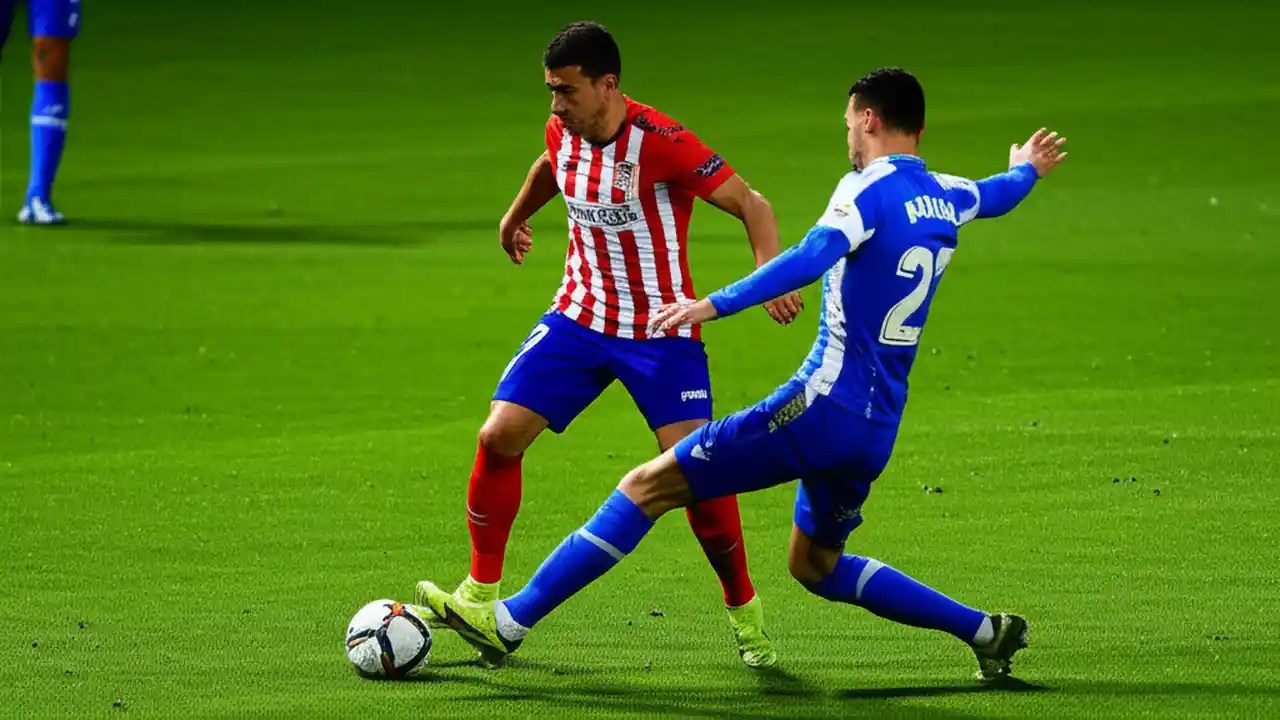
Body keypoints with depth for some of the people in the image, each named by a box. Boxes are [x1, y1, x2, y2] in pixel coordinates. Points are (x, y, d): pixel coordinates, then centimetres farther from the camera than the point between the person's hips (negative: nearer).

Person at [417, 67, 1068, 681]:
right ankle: (985, 631, 21)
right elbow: (999, 194, 38)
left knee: (646, 486, -5)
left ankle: (508, 622, -9)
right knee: (814, 566, 27)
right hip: (878, 430, 8)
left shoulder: (869, 189, -10)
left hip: (823, 405, -8)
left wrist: (714, 304, -35)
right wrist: (1027, 168, 61)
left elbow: (812, 258, -28)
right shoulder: (946, 199, 13)